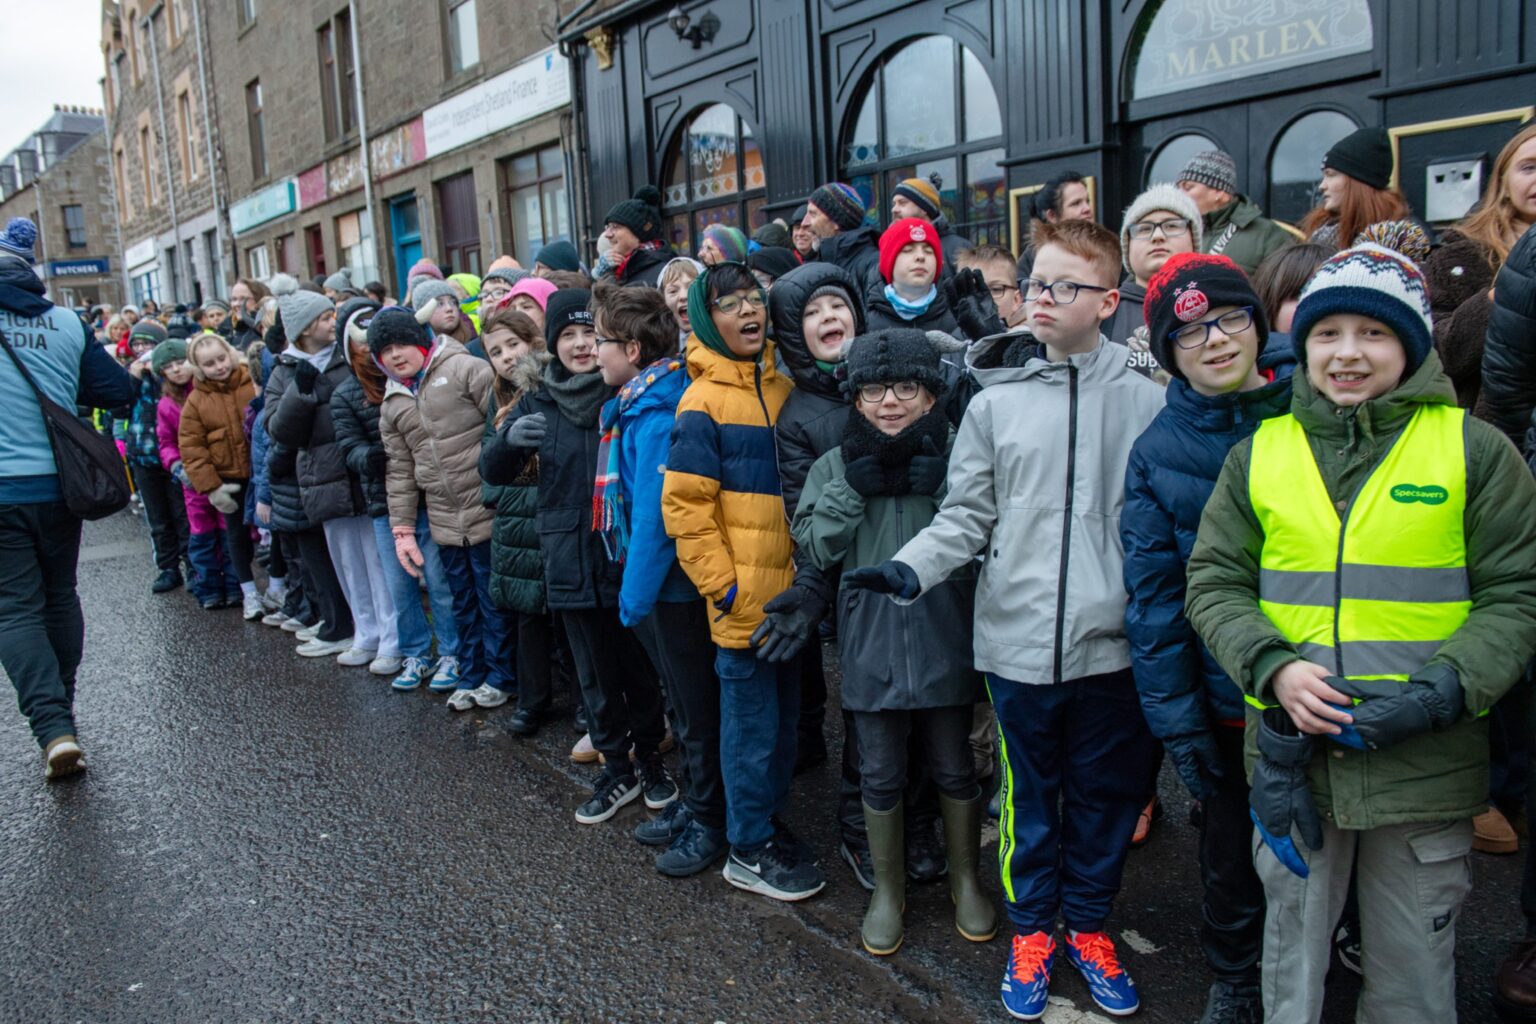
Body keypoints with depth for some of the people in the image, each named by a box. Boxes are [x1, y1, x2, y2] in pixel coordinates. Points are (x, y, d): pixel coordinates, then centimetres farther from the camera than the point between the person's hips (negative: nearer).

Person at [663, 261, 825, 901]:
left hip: (788, 594, 6)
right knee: (752, 724, 4)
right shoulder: (703, 403, -11)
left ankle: (768, 820, 35)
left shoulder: (783, 389, 8)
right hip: (743, 601, -6)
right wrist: (723, 585, -15)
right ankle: (748, 850, 20)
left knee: (784, 717, 17)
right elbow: (684, 507, -13)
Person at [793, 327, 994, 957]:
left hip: (944, 638, -1)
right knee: (881, 774, 12)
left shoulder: (953, 454, -3)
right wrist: (853, 486, -15)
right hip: (871, 640, 1)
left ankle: (965, 881, 36)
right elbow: (815, 549, -6)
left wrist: (940, 483, -22)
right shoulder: (835, 465, 3)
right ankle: (888, 890, 33)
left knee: (953, 768, 14)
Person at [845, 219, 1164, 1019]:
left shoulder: (1145, 401, -1)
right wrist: (910, 569, -14)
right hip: (1018, 639, 0)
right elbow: (966, 518, 1)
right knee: (1029, 791, 14)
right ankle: (1031, 928, 34)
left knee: (1105, 792, 15)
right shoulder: (994, 403, 1)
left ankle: (1088, 924, 36)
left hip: (1112, 641, 0)